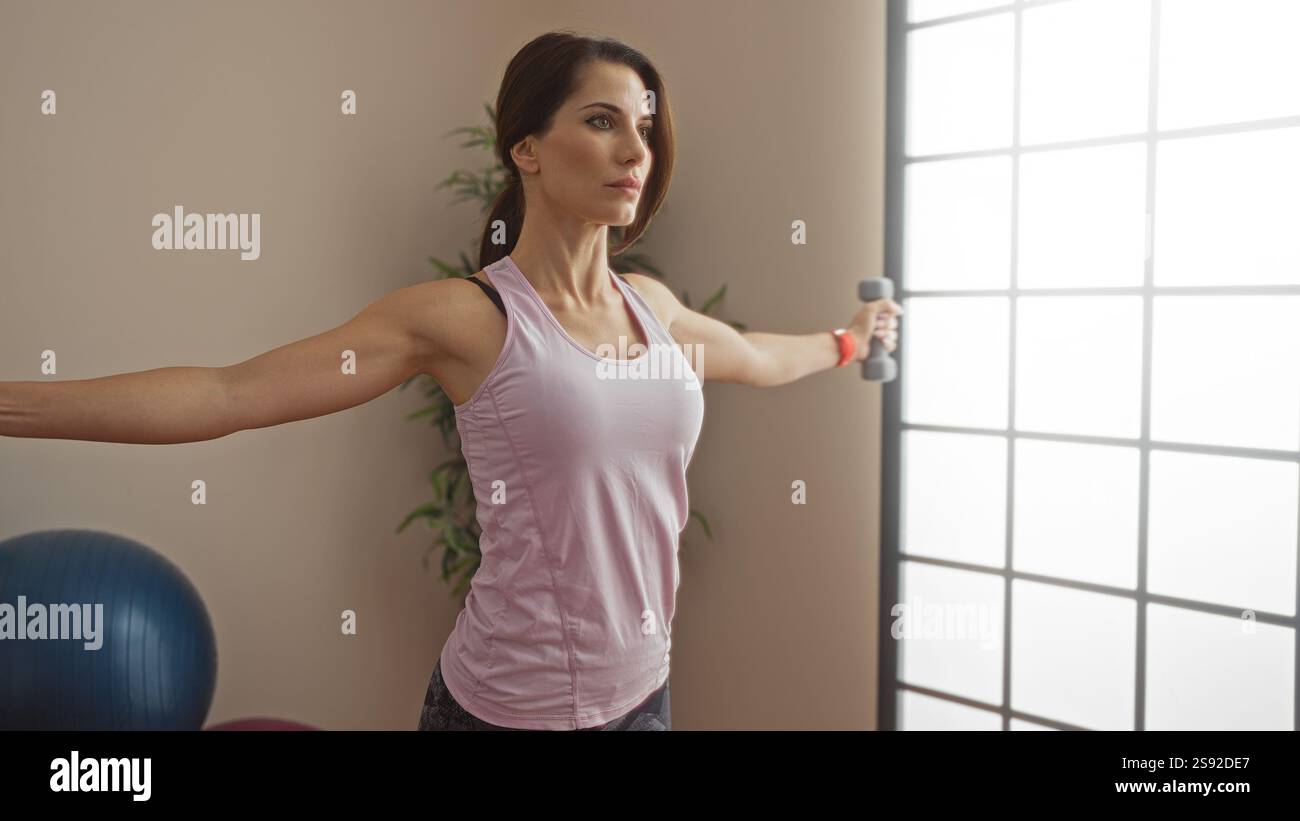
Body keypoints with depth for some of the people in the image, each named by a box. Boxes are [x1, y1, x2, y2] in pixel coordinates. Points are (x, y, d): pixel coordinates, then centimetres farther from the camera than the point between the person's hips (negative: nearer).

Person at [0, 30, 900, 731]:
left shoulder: (653, 306, 4)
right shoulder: (465, 316, -14)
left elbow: (754, 357, 26)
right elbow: (229, 394, -17)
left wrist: (847, 340, 41)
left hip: (642, 692, 6)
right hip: (510, 706, -5)